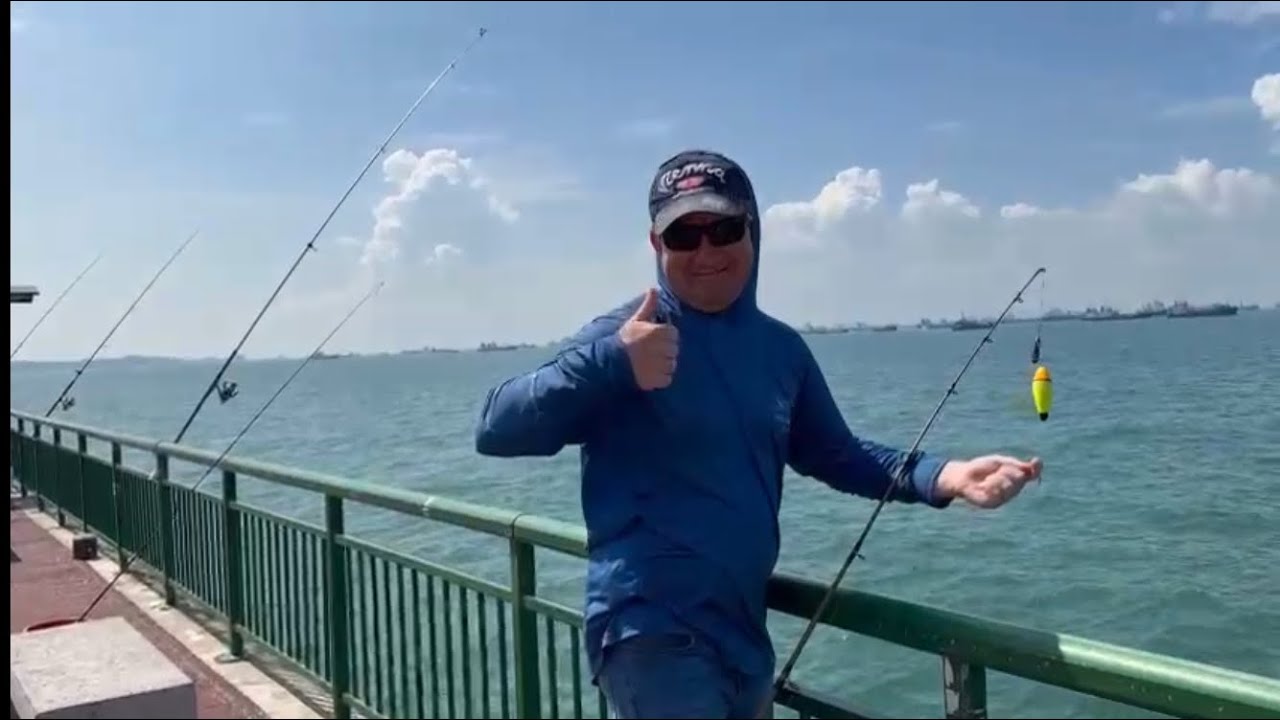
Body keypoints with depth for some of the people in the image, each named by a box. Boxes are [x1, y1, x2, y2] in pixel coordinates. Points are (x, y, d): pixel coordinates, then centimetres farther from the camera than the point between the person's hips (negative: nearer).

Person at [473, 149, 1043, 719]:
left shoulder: (781, 348, 7)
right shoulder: (622, 338, -12)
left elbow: (836, 455, 15)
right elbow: (496, 431, -18)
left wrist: (944, 475, -1)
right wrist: (611, 362, -32)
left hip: (743, 630, 7)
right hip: (653, 636, -7)